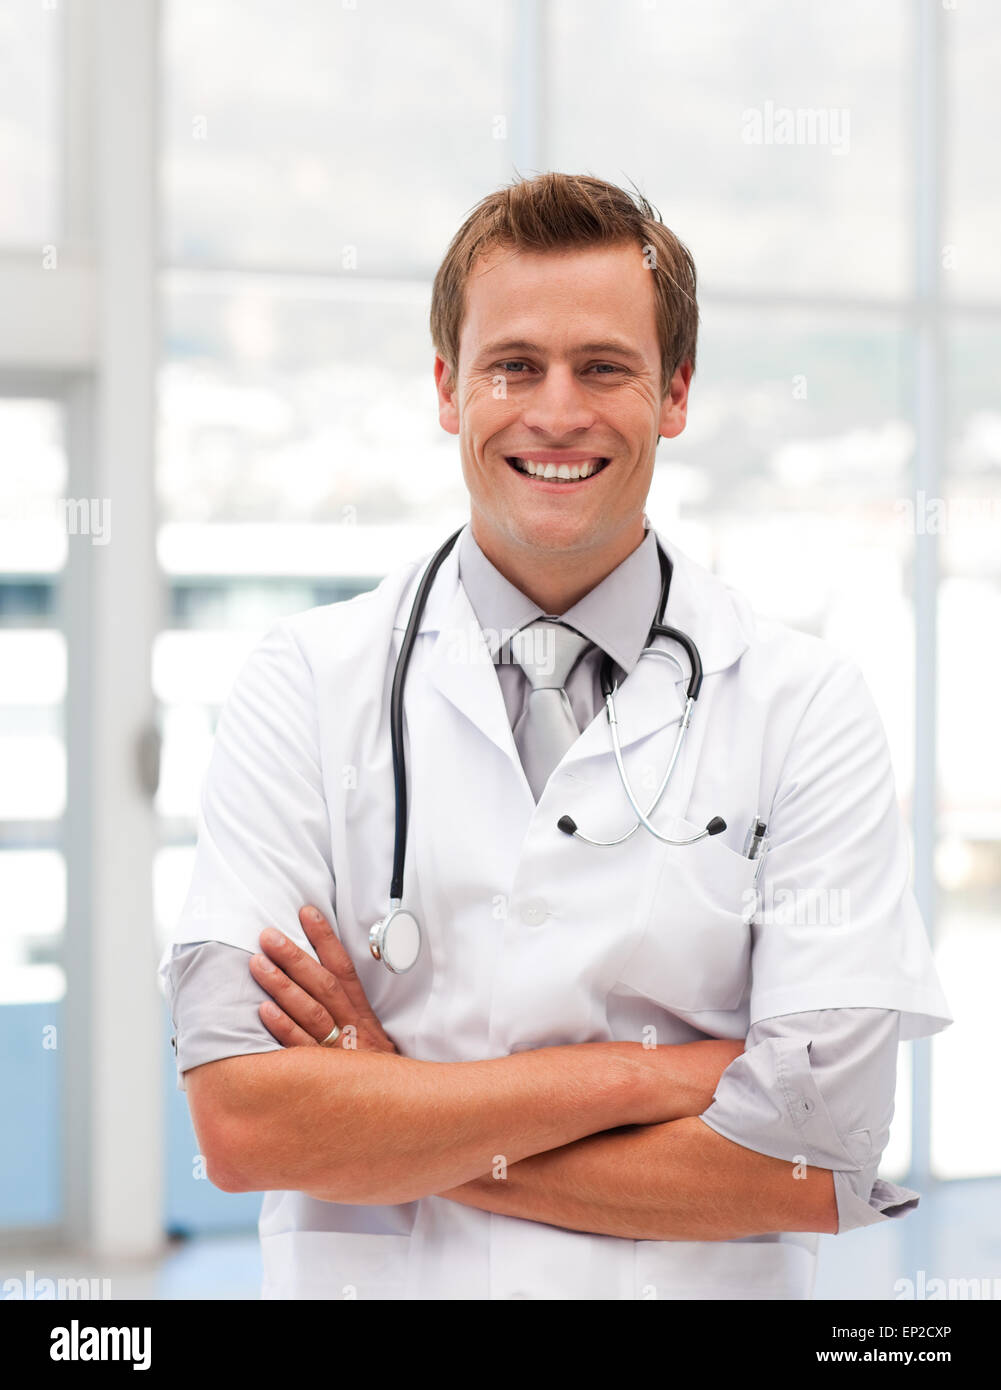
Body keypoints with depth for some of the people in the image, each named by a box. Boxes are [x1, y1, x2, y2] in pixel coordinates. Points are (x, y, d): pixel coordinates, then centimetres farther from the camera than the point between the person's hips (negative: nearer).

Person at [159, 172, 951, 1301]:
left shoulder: (804, 705, 0)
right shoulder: (302, 687, 2)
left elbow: (818, 1168, -8)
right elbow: (238, 1120, -9)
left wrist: (391, 1113, -8)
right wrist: (647, 1075, -10)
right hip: (366, 1289, 1)